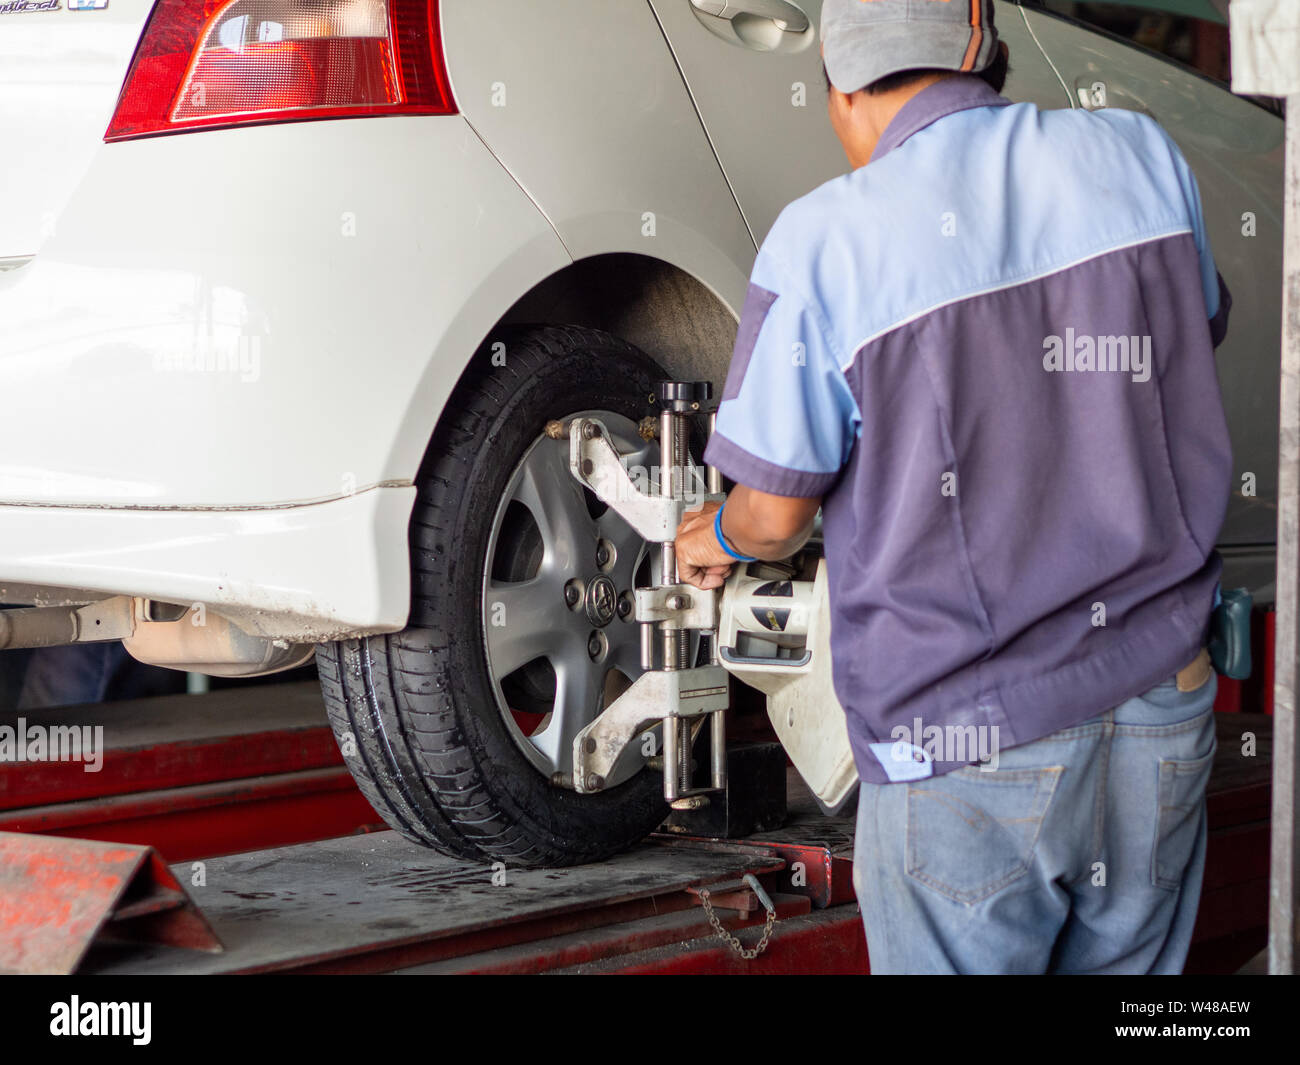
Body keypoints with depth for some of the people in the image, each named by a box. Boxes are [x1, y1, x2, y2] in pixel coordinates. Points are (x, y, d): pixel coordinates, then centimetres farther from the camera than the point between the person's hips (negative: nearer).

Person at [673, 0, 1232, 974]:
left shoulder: (823, 242, -13)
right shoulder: (1140, 155, -1)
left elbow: (776, 514, -7)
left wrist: (717, 539, 16)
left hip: (967, 750, -4)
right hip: (1163, 712, 4)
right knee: (1126, 963, 19)